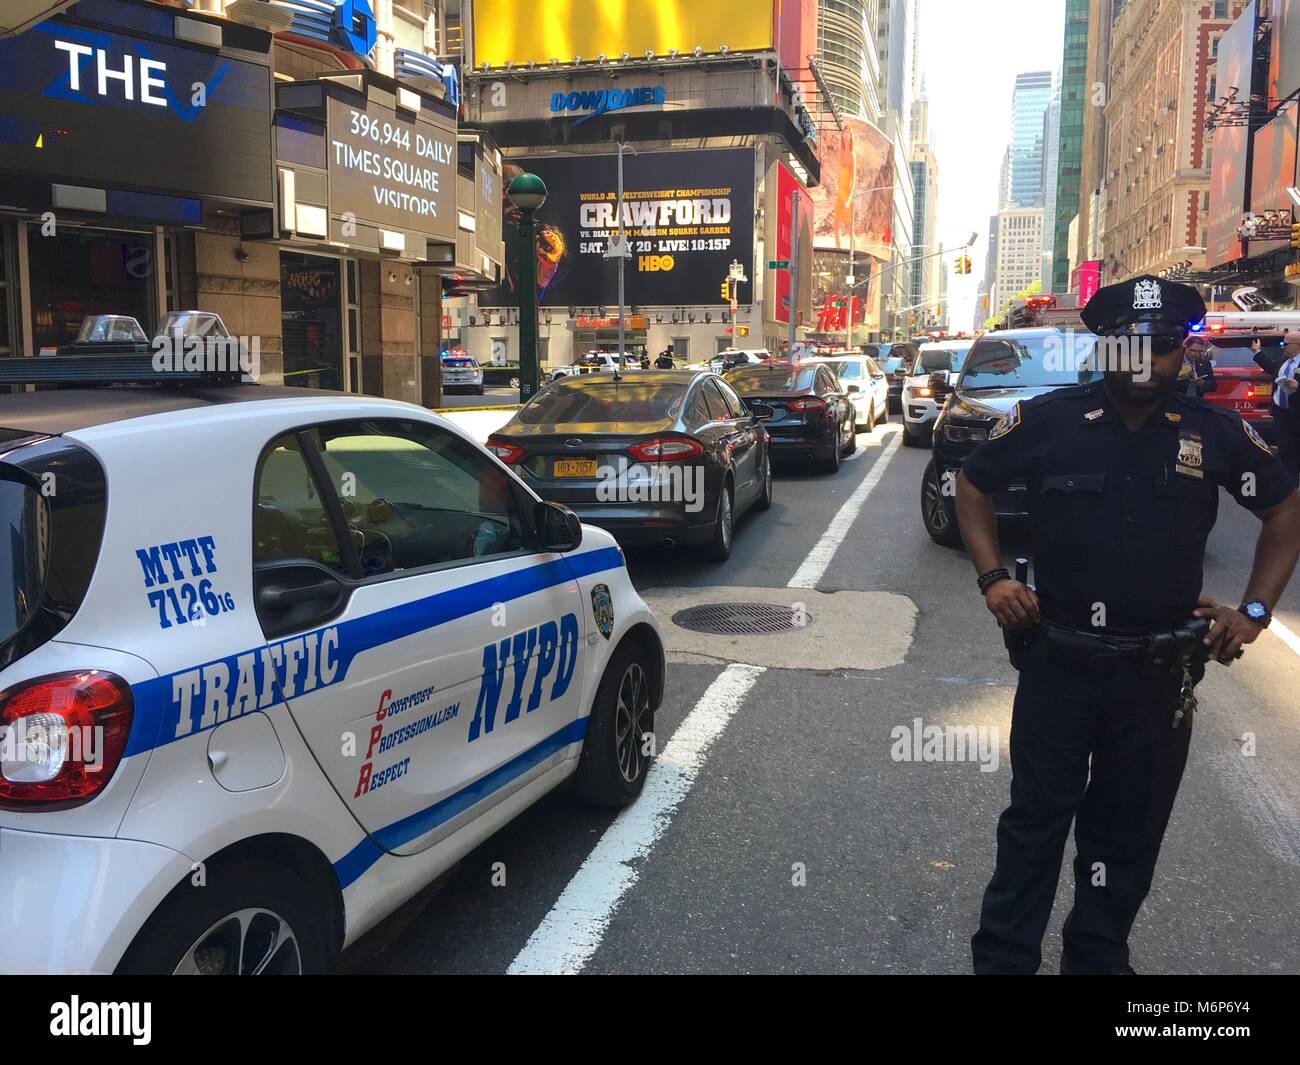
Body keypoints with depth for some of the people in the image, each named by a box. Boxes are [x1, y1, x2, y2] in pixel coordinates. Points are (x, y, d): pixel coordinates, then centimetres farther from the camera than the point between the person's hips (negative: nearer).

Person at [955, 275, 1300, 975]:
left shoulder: (1215, 434, -3)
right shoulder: (1049, 420, -7)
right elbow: (973, 483, 6)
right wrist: (993, 577, -4)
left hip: (1161, 673, 2)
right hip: (1057, 661, -2)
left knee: (1130, 831, 15)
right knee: (1037, 819, 7)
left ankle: (1099, 955, 34)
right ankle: (1003, 957, 21)